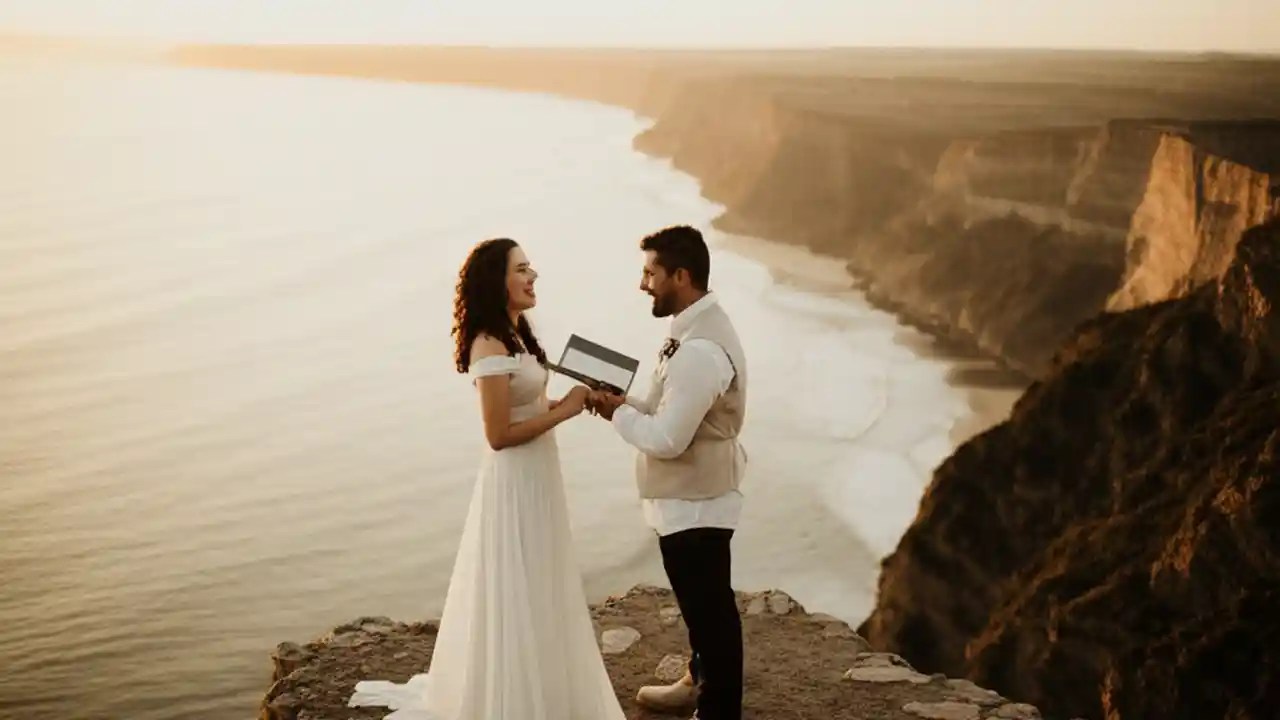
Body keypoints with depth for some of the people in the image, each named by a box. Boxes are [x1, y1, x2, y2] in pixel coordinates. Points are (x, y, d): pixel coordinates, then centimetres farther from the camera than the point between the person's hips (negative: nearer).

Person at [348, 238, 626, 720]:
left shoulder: (515, 335, 7)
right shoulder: (490, 346, -21)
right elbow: (499, 435, -22)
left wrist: (568, 403, 0)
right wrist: (563, 412, -18)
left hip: (536, 477, 10)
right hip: (514, 483, -10)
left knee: (536, 594, 20)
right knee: (516, 598, 3)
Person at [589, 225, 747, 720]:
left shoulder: (700, 350, -28)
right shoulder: (699, 328, 6)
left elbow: (667, 438, -27)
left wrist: (618, 413, -11)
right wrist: (627, 403, -1)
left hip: (693, 502, -11)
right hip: (692, 496, 11)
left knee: (709, 605, 4)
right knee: (700, 600, 26)